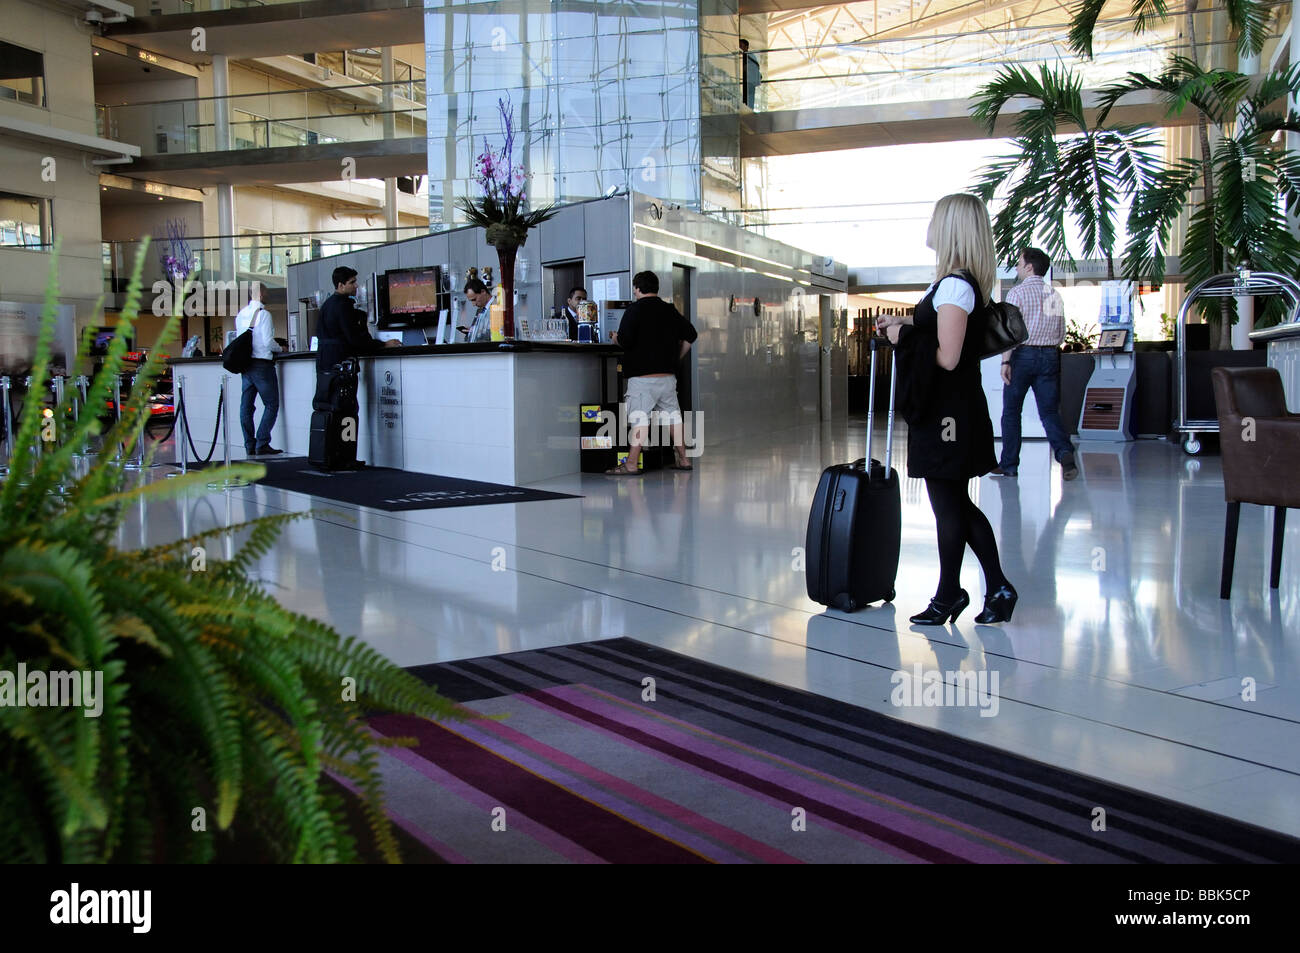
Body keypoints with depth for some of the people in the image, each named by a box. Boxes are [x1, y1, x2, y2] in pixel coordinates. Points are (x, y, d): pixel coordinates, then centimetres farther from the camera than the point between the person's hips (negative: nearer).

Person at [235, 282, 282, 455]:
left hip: (245, 362, 7)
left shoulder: (240, 314, 10)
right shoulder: (263, 313, -10)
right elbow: (267, 341, -15)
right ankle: (262, 444, -9)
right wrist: (280, 348, 3)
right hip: (262, 363, -7)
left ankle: (250, 445, 10)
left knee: (246, 405, 8)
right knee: (271, 404, -2)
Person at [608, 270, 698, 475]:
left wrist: (616, 338, 6)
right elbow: (690, 335, 14)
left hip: (643, 376, -6)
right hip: (668, 374, 6)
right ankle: (683, 459, 16)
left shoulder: (635, 310, -7)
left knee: (639, 418, -8)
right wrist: (676, 357, 21)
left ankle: (631, 464, -9)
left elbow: (624, 340, -16)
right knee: (673, 414, 11)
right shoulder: (670, 310, 12)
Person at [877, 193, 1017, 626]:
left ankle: (949, 595, 16)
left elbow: (946, 357, -23)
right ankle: (998, 587, 19)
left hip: (947, 410, -10)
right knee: (957, 504, 15)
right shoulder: (963, 282, 13)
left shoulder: (954, 285, -18)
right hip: (950, 407, 10)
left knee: (947, 506, 3)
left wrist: (904, 336, -12)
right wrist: (907, 323, 18)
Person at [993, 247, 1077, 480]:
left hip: (1024, 354, -4)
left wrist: (1005, 361, -14)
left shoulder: (1018, 292, -6)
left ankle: (1009, 464, 11)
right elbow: (1061, 333, 13)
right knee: (1049, 411, 6)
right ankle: (1065, 452, -18)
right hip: (1050, 356, 5)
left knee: (1011, 411, 7)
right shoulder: (1054, 295, 10)